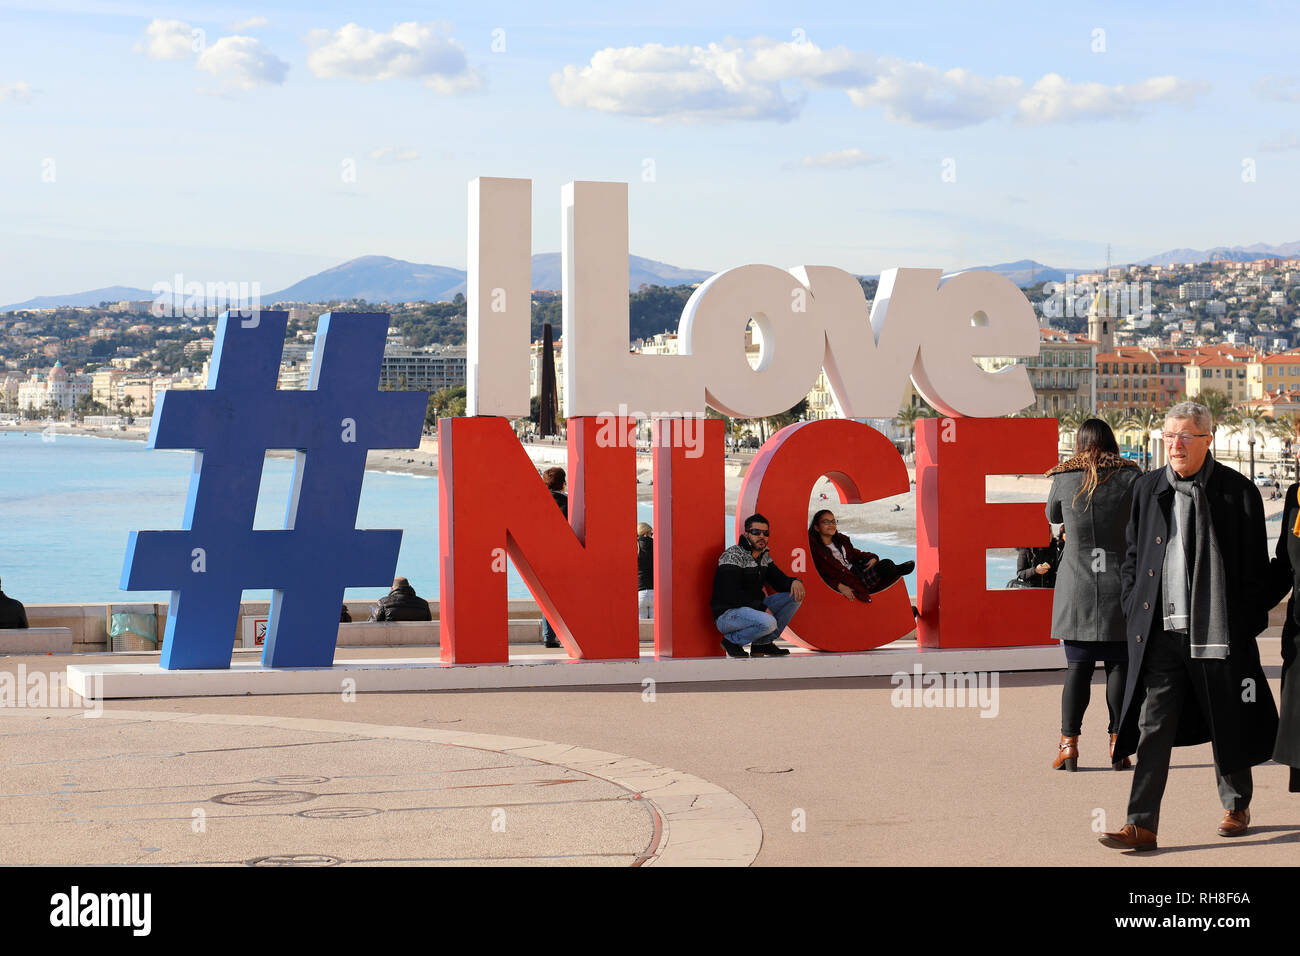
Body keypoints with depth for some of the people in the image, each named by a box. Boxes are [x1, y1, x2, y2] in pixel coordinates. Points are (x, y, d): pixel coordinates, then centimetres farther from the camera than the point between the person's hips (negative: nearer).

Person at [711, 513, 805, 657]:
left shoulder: (764, 557, 12)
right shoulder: (733, 555, -14)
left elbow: (779, 581, 14)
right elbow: (732, 595, -22)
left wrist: (794, 582, -11)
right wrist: (763, 608, -20)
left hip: (753, 609, 9)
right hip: (728, 613, -9)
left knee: (795, 596, -1)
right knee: (769, 622, -35)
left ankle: (763, 643, 2)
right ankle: (732, 641, -7)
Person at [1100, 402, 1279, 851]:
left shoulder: (1237, 491, -3)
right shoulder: (1147, 488, 7)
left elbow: (1255, 566, -1)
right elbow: (1133, 555, 15)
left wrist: (1248, 623, -5)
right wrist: (1134, 608, 5)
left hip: (1218, 633, -2)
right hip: (1160, 633, 2)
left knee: (1227, 726, 12)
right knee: (1153, 729, -2)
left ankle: (1237, 806, 34)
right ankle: (1141, 826, -3)